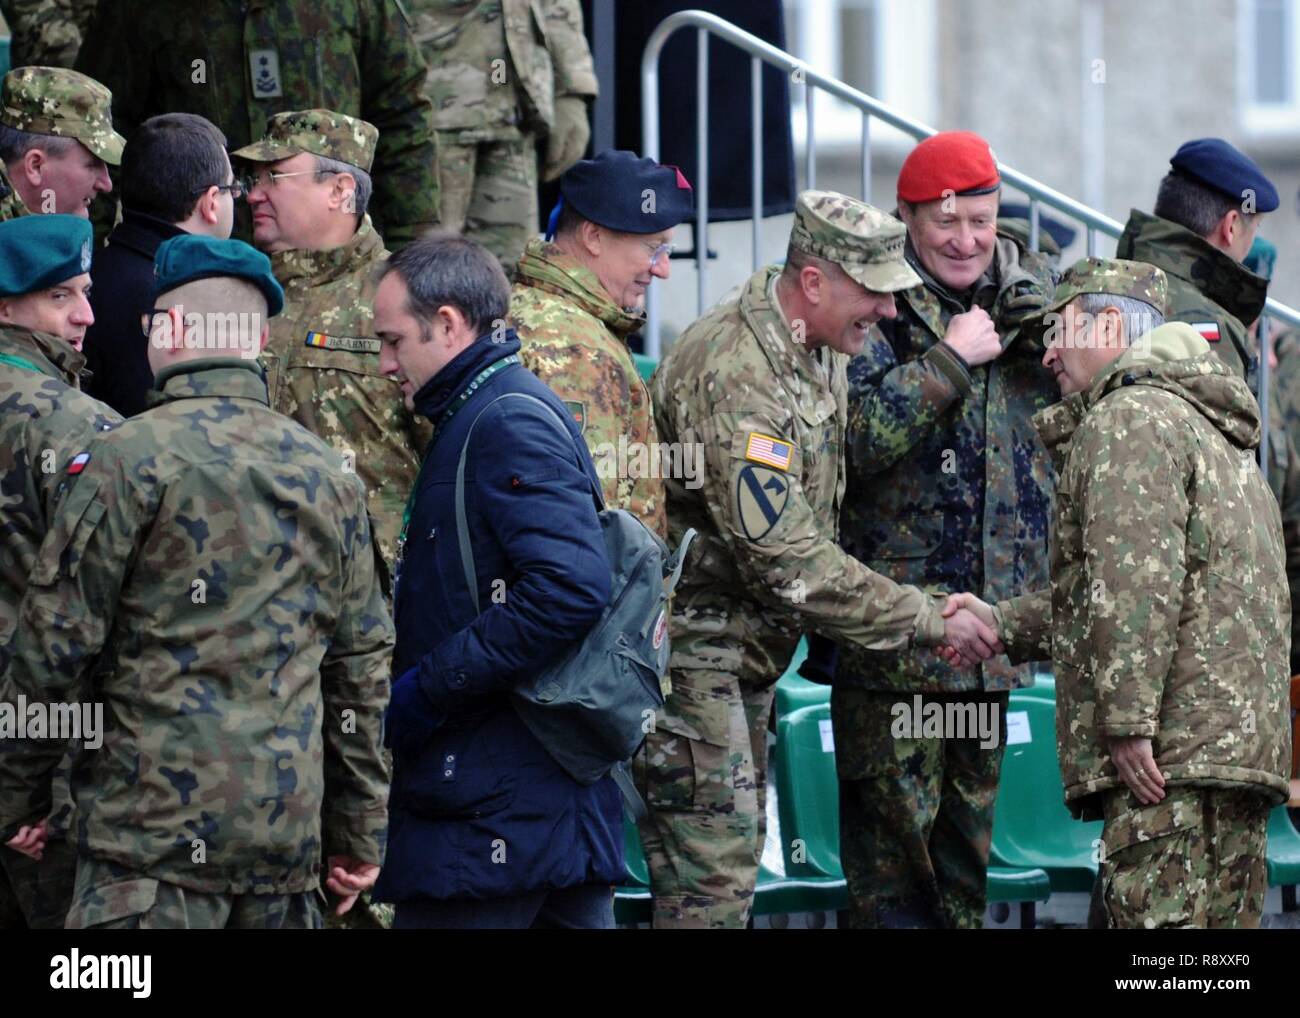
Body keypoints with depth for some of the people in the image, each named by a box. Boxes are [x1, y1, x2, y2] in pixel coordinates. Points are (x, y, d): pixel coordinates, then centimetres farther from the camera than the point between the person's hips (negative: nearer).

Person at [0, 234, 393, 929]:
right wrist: (360, 831, 21)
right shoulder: (326, 474, 13)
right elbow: (362, 668, 16)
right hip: (289, 823, 6)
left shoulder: (128, 459, -6)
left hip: (162, 816, -6)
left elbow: (56, 645, -6)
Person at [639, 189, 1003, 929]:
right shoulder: (735, 376, -27)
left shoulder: (818, 348, 5)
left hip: (749, 645, 10)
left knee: (738, 849, 14)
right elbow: (786, 558, -29)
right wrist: (928, 622, -24)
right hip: (693, 638, -10)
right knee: (713, 871, -13)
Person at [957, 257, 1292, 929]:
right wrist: (1003, 622, 28)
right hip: (1242, 741, 10)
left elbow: (1137, 579, -19)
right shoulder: (1213, 430, 28)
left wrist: (1127, 719, -21)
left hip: (1174, 748, -10)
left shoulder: (1129, 418, -6)